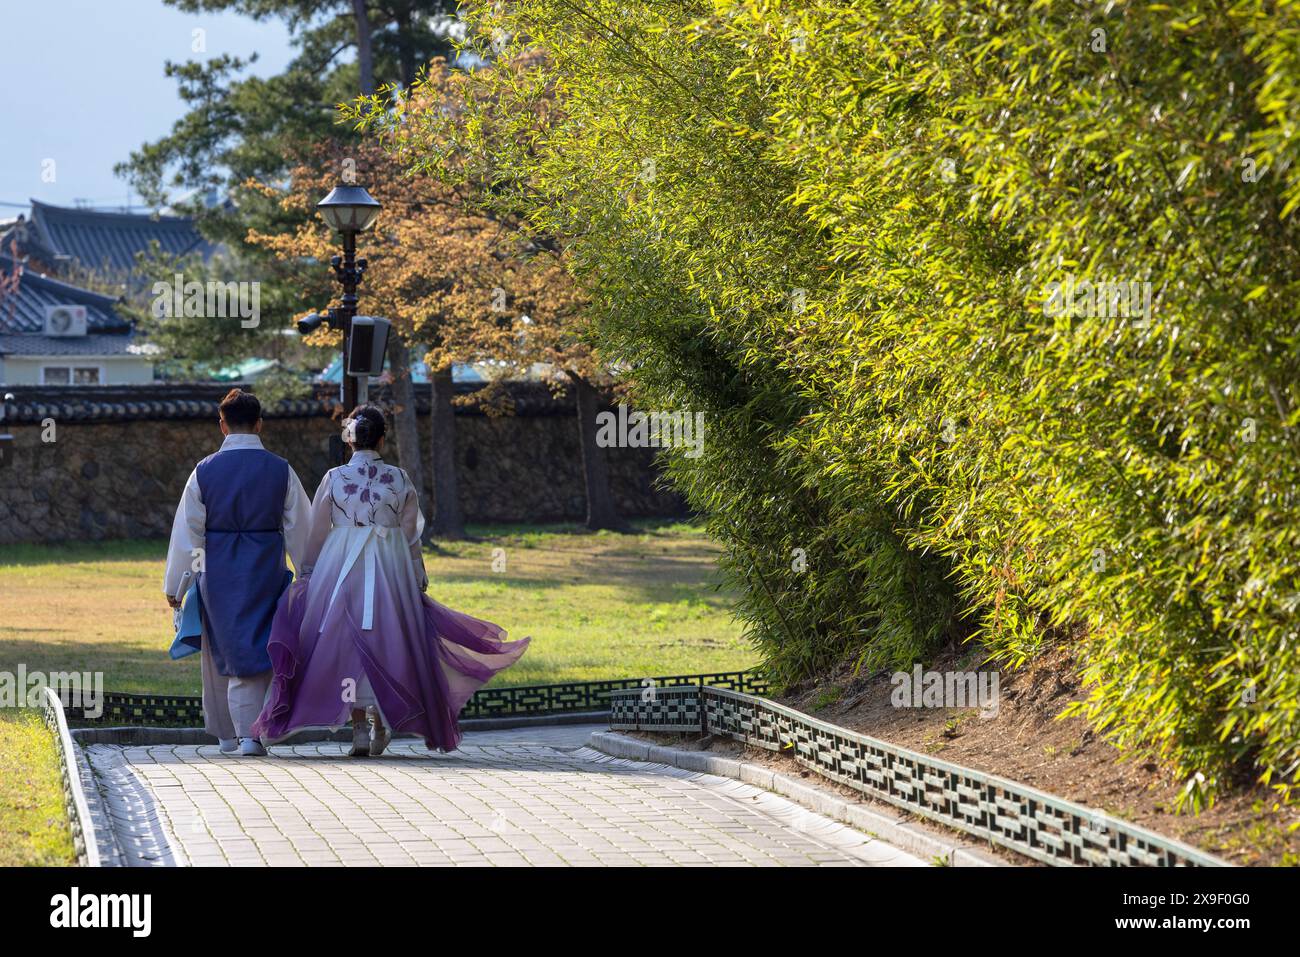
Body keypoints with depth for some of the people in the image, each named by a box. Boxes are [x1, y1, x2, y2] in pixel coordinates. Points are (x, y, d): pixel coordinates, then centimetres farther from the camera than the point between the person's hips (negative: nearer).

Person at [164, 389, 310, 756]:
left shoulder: (204, 471, -3)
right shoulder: (280, 471, -3)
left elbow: (187, 530, 0)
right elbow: (299, 529, 1)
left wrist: (175, 584, 6)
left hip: (218, 575, 1)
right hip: (266, 572, -1)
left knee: (222, 652, 14)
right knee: (257, 650, 3)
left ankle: (227, 732, 23)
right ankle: (252, 734, -9)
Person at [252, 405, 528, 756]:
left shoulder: (334, 478, -2)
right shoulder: (400, 479, 0)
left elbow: (317, 533, 2)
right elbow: (410, 535, 4)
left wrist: (307, 574, 12)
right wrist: (418, 578, 12)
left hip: (341, 569, -1)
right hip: (390, 569, 1)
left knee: (348, 646, 5)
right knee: (385, 644, 10)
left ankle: (360, 729, 0)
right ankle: (380, 725, 7)